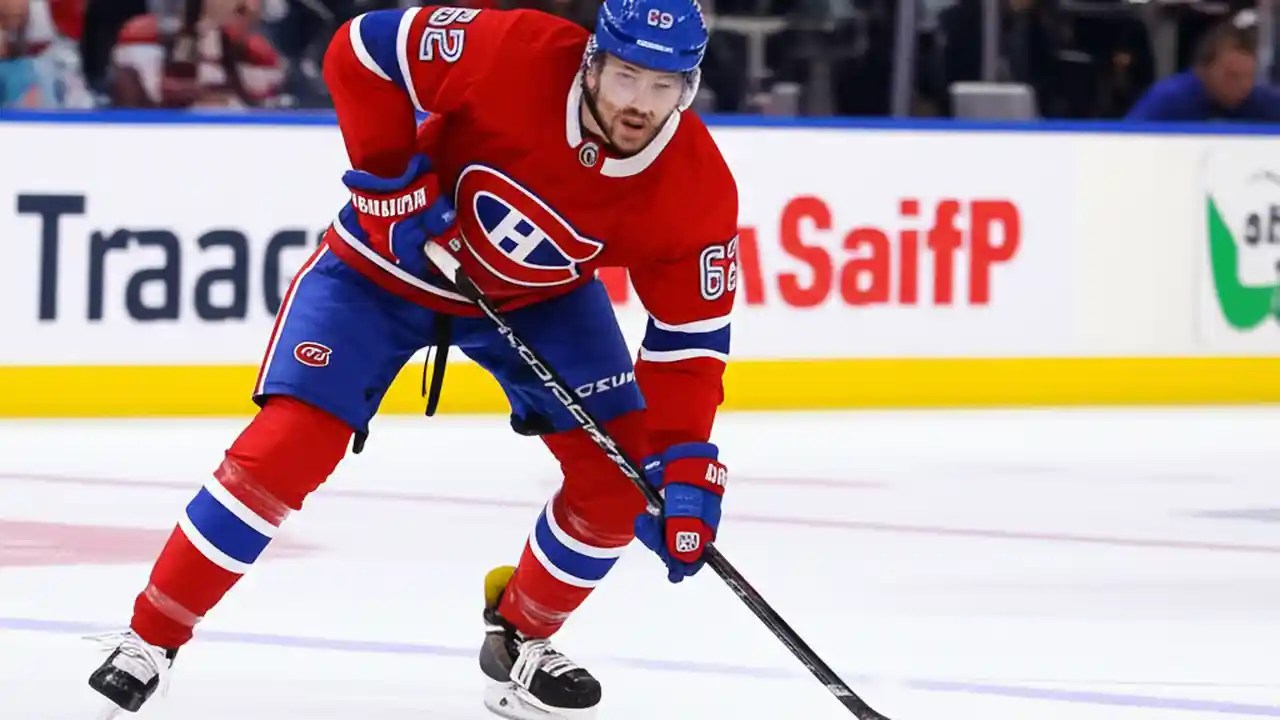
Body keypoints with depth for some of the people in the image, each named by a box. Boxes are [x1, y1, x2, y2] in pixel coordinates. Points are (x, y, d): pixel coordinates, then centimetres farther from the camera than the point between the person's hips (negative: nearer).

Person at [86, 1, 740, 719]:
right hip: (391, 261, -3)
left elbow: (690, 337, -16)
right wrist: (390, 181, -26)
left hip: (541, 297, 3)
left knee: (621, 470, -9)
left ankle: (521, 639, 16)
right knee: (288, 444, -15)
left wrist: (685, 469, -26)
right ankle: (149, 640, -4)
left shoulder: (698, 188, -24)